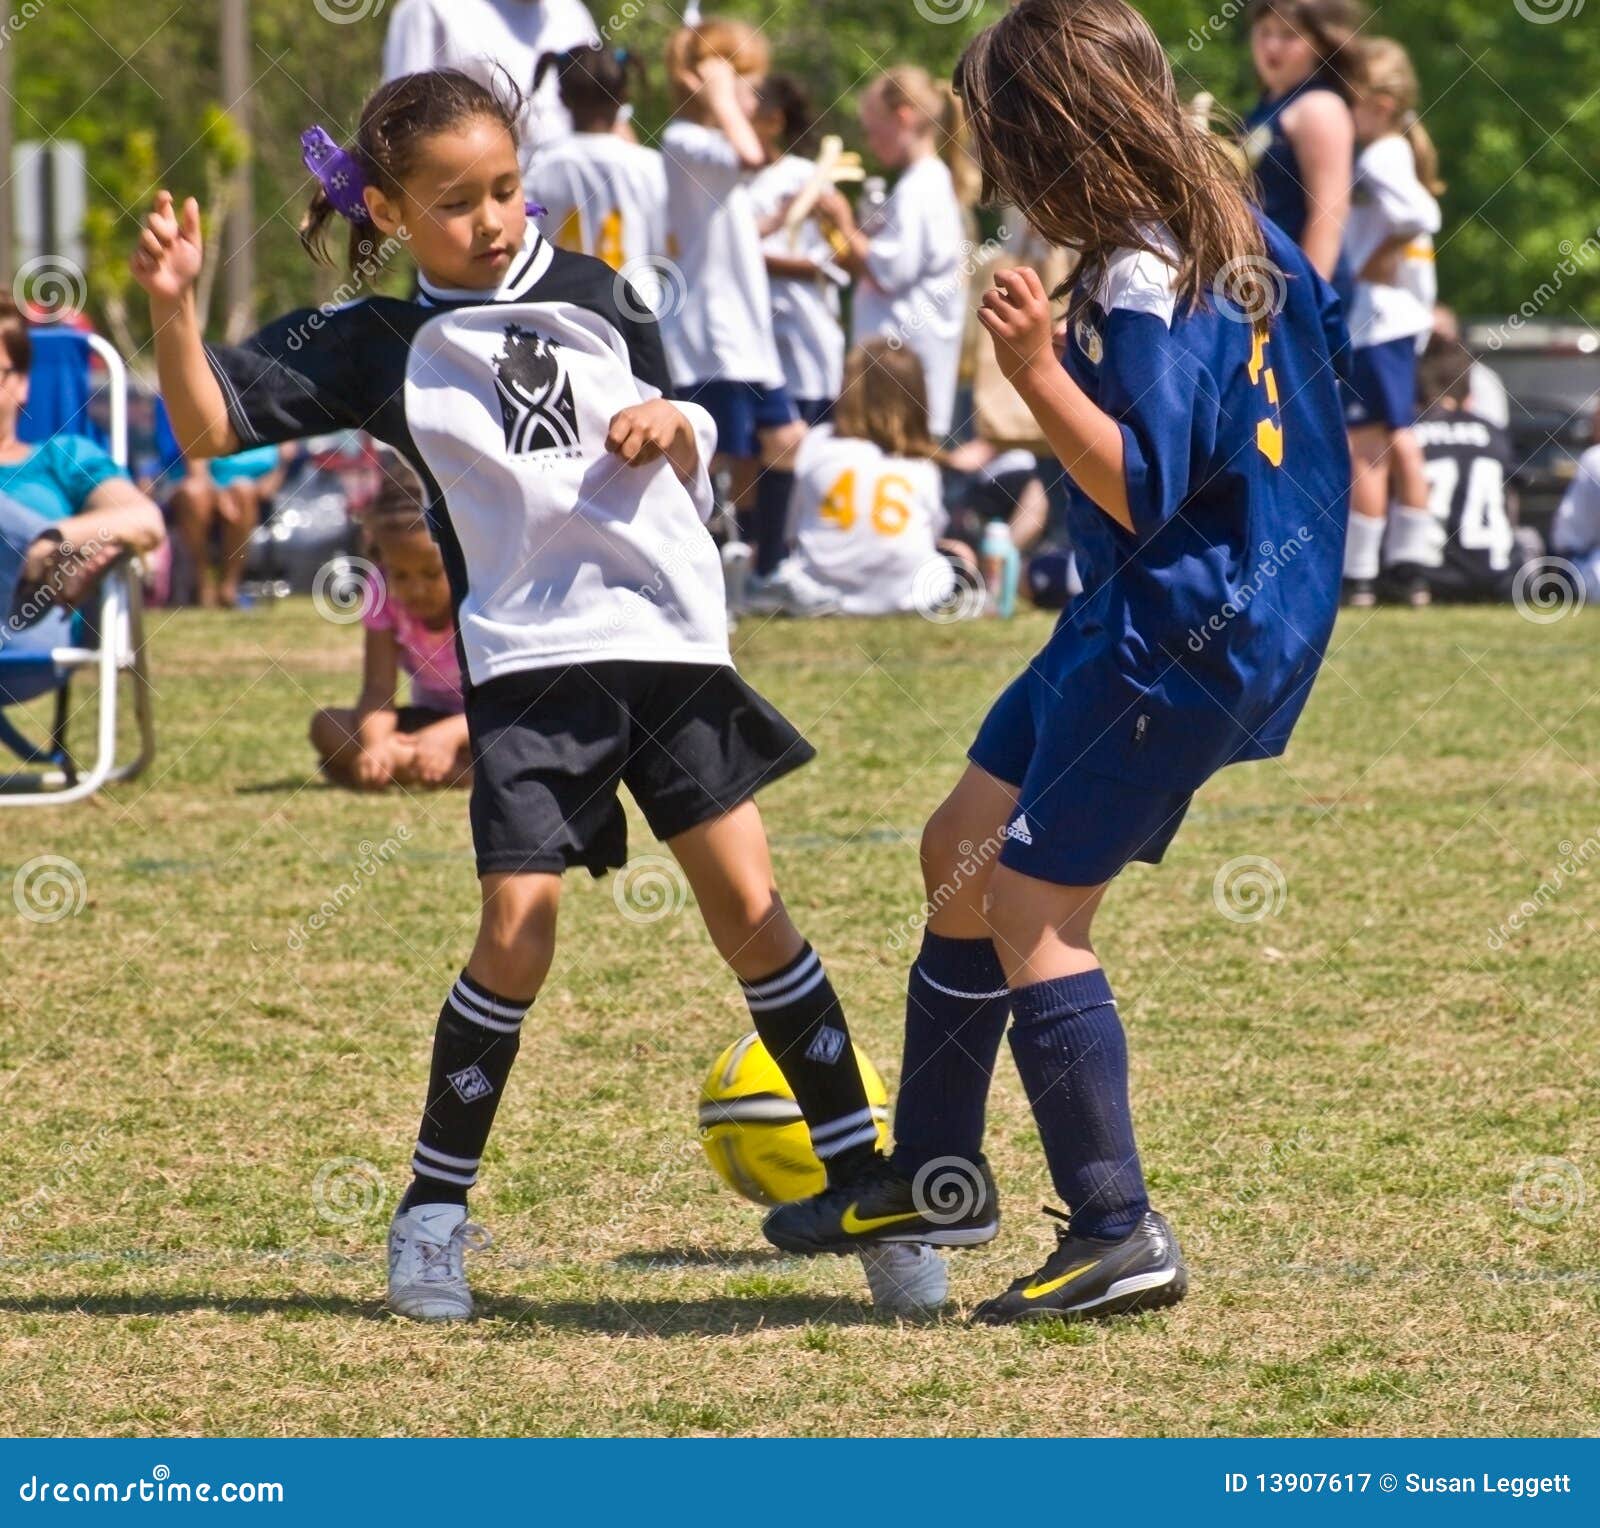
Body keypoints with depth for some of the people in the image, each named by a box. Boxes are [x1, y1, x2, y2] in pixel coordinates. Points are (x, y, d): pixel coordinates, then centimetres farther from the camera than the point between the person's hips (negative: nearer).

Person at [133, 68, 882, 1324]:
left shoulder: (592, 296, 11)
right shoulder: (375, 347, 3)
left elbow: (690, 465, 21)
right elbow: (211, 427, -3)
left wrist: (673, 427, -1)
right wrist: (173, 309, -18)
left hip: (669, 637, 2)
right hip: (528, 657, -2)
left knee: (749, 906, -2)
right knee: (517, 929, -11)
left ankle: (866, 1183, 5)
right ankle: (435, 1211, 4)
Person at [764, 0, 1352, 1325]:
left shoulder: (1147, 288, -22)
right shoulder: (1242, 236, 7)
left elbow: (1144, 489, -26)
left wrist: (1040, 374, -34)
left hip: (1185, 640, -11)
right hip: (1137, 621, 11)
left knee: (1033, 911, -10)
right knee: (964, 850, 17)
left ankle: (1120, 1237, -7)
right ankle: (935, 1176, 27)